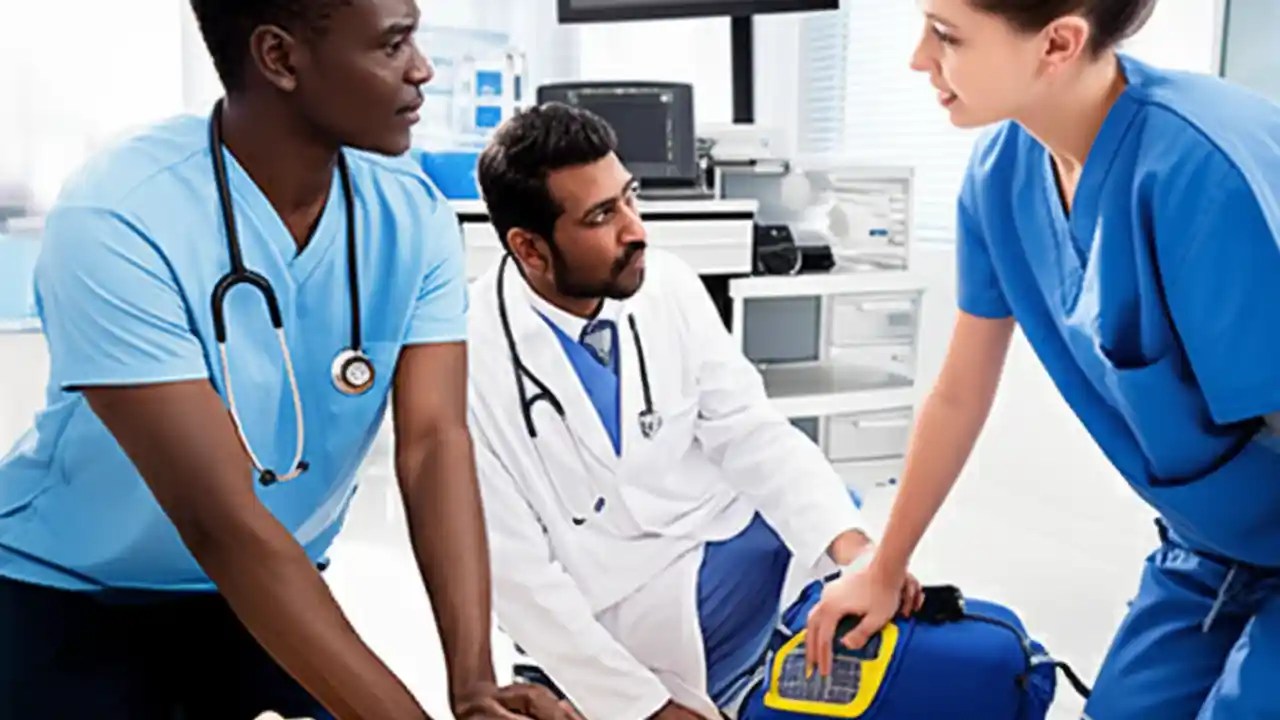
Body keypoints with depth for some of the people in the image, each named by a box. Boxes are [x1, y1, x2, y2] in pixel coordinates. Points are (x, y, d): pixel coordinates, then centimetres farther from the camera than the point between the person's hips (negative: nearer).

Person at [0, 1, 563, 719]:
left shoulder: (414, 215, -13)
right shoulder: (116, 223, -28)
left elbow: (436, 442, -19)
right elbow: (221, 522, -32)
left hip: (276, 585, 4)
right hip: (74, 595, -3)